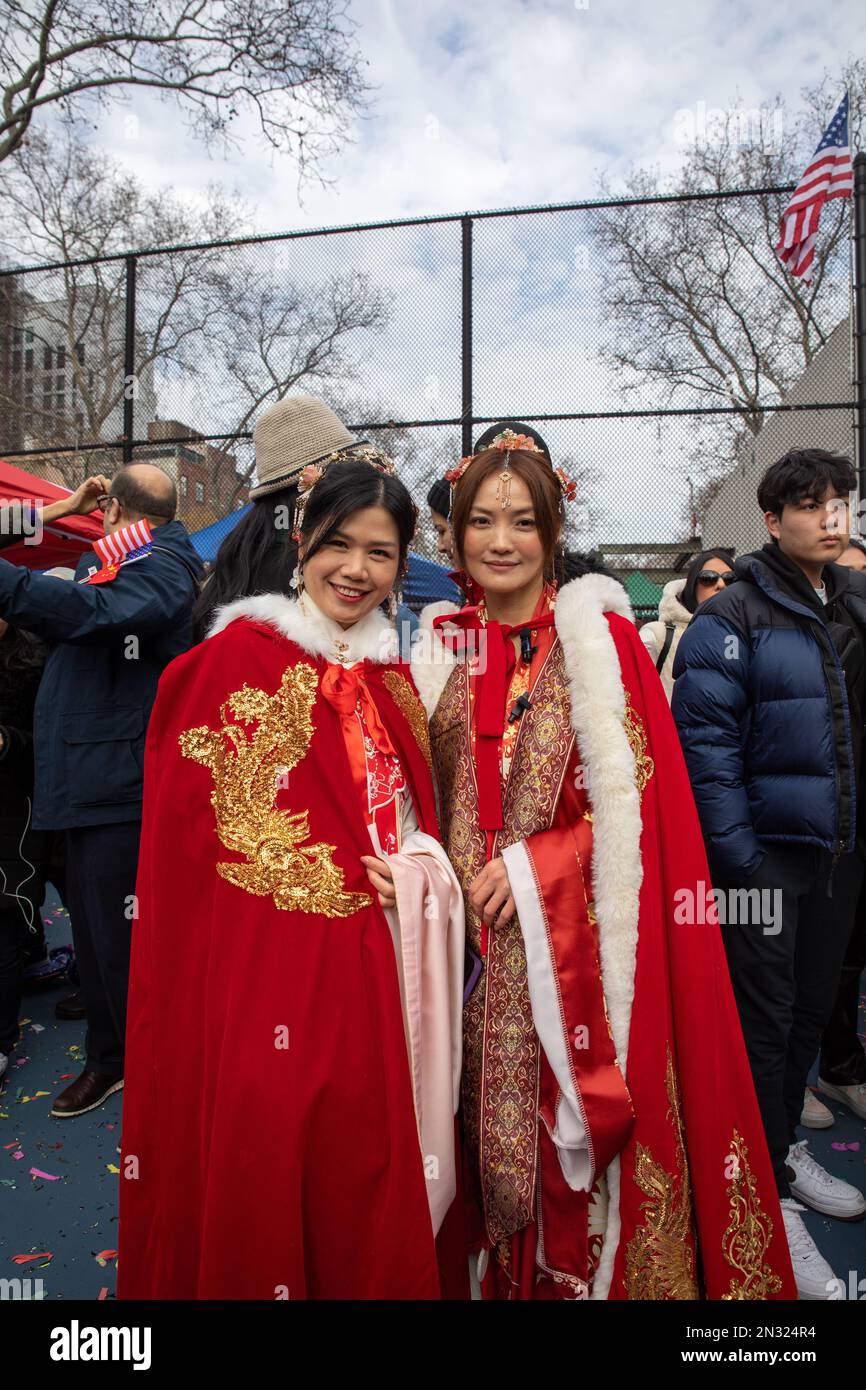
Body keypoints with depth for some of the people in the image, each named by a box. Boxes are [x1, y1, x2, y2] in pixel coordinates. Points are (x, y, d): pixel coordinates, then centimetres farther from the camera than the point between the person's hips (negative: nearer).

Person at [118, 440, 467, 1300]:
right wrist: (352, 879, -9)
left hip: (376, 965, 5)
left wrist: (419, 870, -3)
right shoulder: (241, 653, -7)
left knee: (374, 1174, 15)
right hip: (273, 962, -5)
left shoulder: (389, 670, 10)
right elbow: (216, 825, -8)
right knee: (271, 1165, 7)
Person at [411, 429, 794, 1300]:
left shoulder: (601, 638, -4)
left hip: (576, 943, -3)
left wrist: (533, 867, -15)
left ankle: (598, 1275, 32)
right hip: (470, 944, 3)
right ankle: (493, 1273, 38)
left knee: (581, 1146, 6)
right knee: (485, 1143, 14)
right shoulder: (438, 647, 7)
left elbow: (635, 800, -8)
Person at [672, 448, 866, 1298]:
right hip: (767, 849, -7)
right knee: (766, 1021, 2)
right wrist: (734, 857, -17)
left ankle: (784, 1149, 39)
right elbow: (704, 741, -15)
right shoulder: (732, 620, -10)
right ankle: (770, 1196, 19)